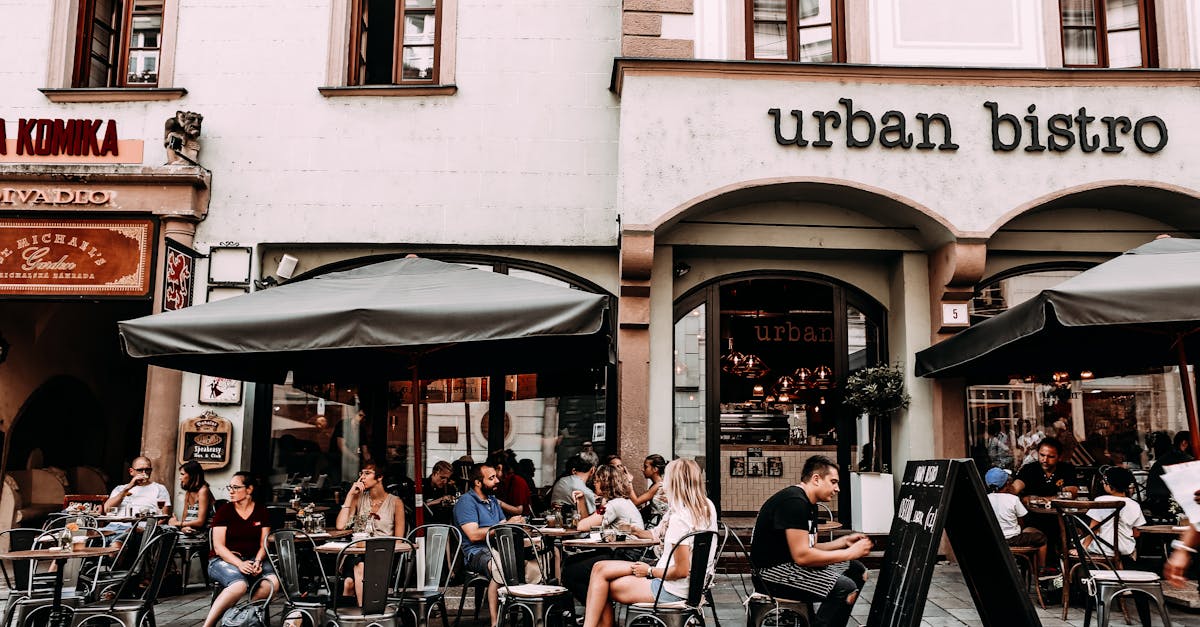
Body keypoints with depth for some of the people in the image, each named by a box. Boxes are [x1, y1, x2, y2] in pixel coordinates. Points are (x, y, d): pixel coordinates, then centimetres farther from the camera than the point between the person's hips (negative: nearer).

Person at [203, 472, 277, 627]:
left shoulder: (261, 511, 9)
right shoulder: (224, 511, 1)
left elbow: (264, 544, 6)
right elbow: (218, 547, -6)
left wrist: (258, 561, -16)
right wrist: (239, 564, -22)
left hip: (252, 560, 3)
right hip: (222, 560, -3)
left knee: (273, 580, -29)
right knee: (240, 584, -36)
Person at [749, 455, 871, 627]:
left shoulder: (809, 504, 14)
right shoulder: (794, 501, -20)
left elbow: (811, 548, 14)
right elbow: (802, 555, -26)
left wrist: (844, 541, 3)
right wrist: (850, 553, -18)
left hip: (789, 563, 11)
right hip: (771, 572, -11)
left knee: (857, 570, 12)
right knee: (845, 587, -24)